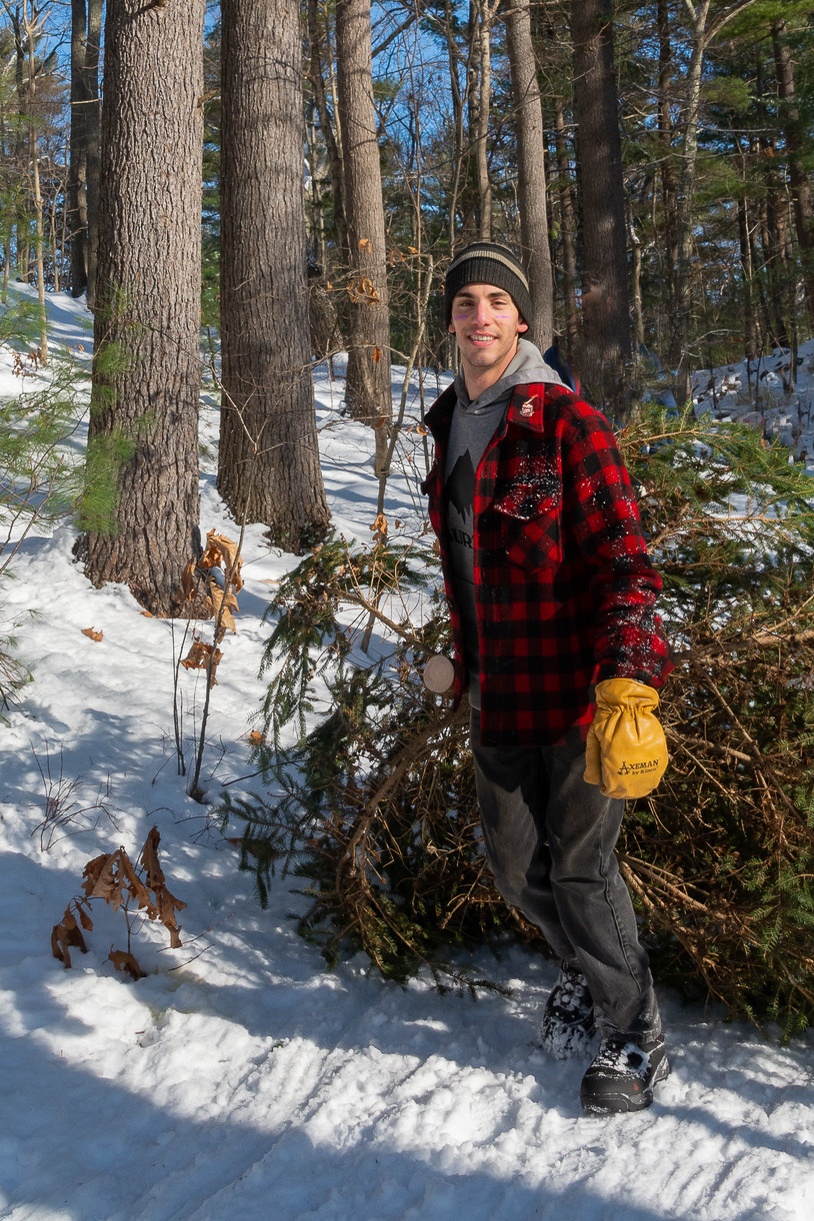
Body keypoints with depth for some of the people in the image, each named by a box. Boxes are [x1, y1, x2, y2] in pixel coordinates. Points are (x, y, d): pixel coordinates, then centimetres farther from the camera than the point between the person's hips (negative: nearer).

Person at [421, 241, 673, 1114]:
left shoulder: (565, 421, -12)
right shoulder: (449, 427, 10)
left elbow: (623, 562, -17)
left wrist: (628, 688, -27)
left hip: (578, 684, -6)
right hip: (500, 690, 7)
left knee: (581, 865, 2)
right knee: (514, 862, 16)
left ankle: (634, 1038, 24)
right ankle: (584, 972, 44)